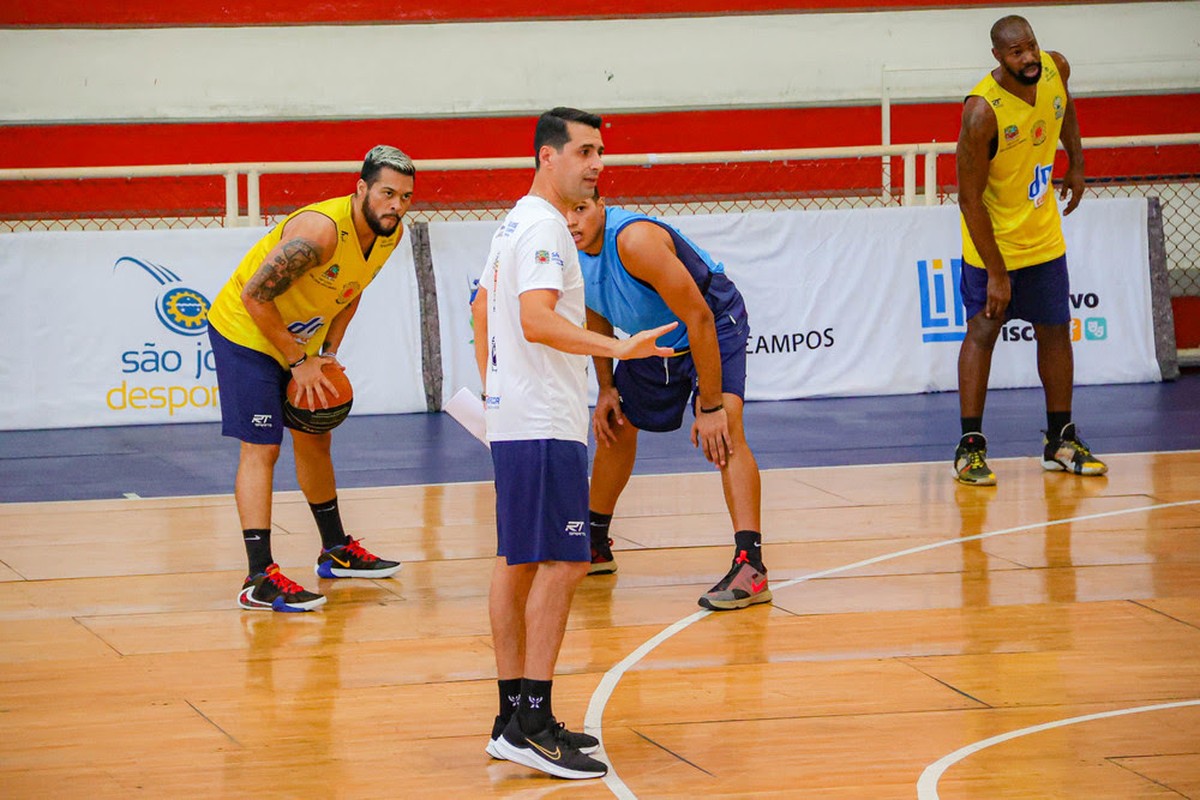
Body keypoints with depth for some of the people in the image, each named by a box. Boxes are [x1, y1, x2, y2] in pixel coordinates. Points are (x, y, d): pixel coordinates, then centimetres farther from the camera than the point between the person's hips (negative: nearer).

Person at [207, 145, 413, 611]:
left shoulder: (391, 234, -7)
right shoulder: (321, 231, -34)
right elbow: (254, 295, -30)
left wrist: (328, 353, 1)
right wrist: (299, 362, -22)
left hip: (299, 338, 9)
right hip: (246, 330, -9)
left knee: (316, 441, 19)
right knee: (261, 448, -14)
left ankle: (336, 552, 36)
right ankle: (259, 580, -19)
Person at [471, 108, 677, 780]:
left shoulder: (517, 224, 17)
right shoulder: (543, 227, -15)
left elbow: (483, 308, 28)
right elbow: (537, 320, -28)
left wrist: (495, 385, 29)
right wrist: (618, 348, -34)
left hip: (515, 418, 11)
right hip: (544, 425, -11)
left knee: (519, 562, 11)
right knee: (563, 562, -12)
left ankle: (514, 715, 14)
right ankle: (531, 725, -15)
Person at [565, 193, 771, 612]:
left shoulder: (635, 240, -36)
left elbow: (698, 318, -33)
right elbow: (597, 316, 10)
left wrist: (710, 406, -31)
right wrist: (606, 388, 6)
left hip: (713, 325, -8)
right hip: (651, 338, 9)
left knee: (722, 432, -27)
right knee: (614, 428, 18)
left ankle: (750, 565, -35)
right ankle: (595, 546, 39)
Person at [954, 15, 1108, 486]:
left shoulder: (1055, 69, -12)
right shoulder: (982, 111, -29)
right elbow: (970, 199, -25)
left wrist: (1076, 163, 13)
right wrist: (996, 273, -24)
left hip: (1043, 235, 6)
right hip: (992, 239, -6)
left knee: (1055, 332, 9)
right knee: (982, 331, -5)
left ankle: (1060, 440, 19)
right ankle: (970, 446, 0)